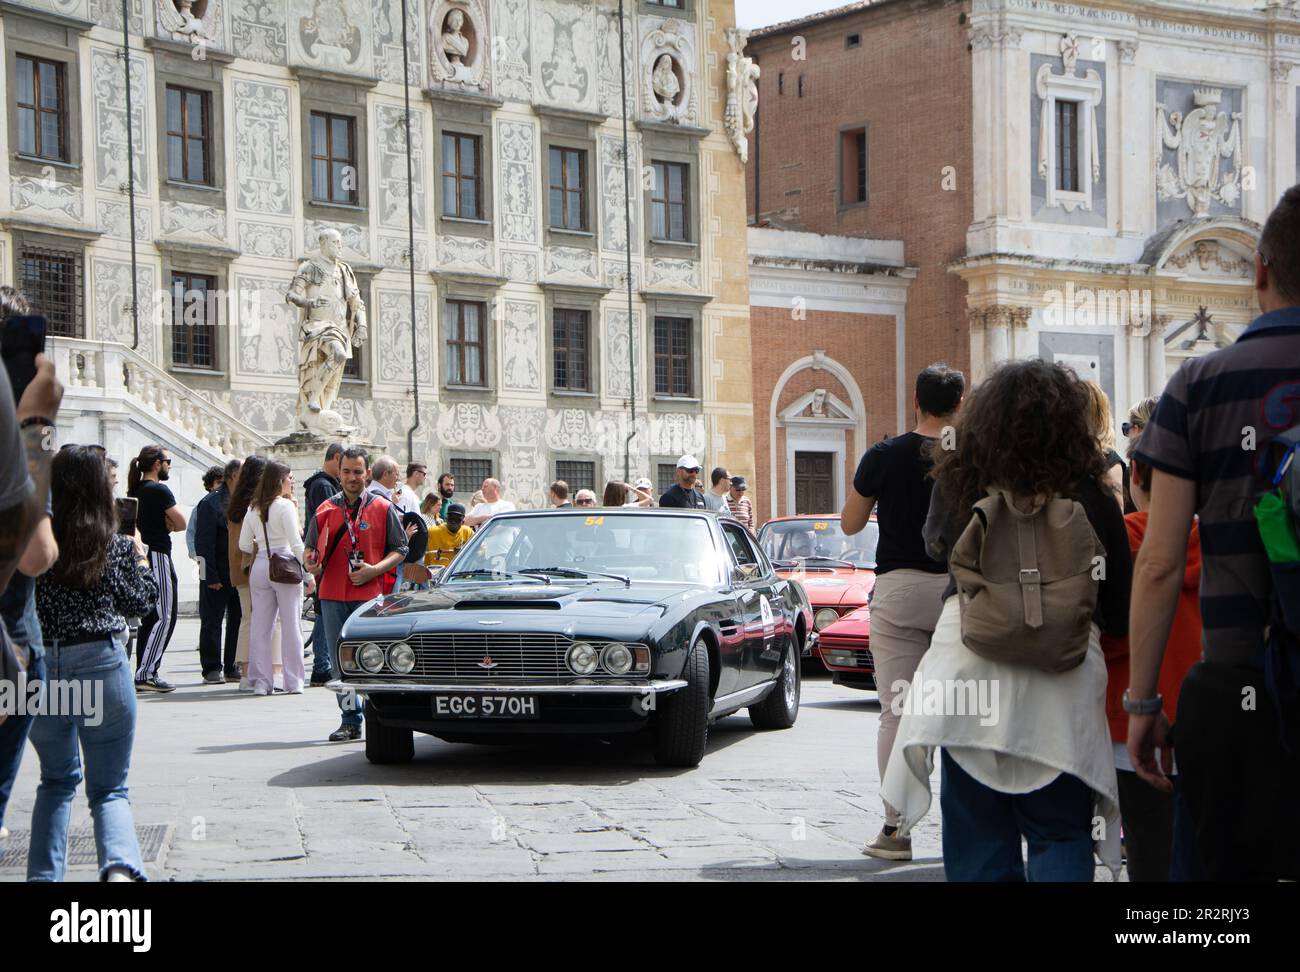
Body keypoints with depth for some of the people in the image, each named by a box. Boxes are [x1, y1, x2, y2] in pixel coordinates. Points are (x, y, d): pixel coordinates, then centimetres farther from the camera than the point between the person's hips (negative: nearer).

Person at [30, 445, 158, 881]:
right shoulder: (113, 544, -3)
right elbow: (140, 602, 9)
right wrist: (140, 555, 23)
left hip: (39, 665, 2)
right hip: (100, 664, -2)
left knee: (56, 780, 24)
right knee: (108, 789, 5)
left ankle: (43, 874, 15)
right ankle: (120, 866, -22)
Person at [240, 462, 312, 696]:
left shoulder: (253, 509, 10)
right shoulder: (286, 506, -7)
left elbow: (244, 545, 11)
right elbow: (296, 543, -11)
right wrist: (310, 573, -5)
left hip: (259, 568, 5)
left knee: (260, 626, 7)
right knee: (290, 626, 1)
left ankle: (261, 682, 7)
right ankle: (293, 681, 3)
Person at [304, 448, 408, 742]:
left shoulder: (383, 509, 4)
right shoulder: (325, 510, 11)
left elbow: (400, 550, 5)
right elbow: (311, 548, 19)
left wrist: (374, 570, -10)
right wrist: (311, 564, -5)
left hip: (369, 594, -3)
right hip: (332, 595, 3)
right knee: (340, 661, 4)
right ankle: (350, 720, 10)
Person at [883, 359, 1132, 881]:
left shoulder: (958, 483, 1)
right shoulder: (1090, 499, -3)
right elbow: (1119, 615, 5)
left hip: (967, 672, 1)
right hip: (1059, 687, -1)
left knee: (977, 838, 9)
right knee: (1061, 836, 7)